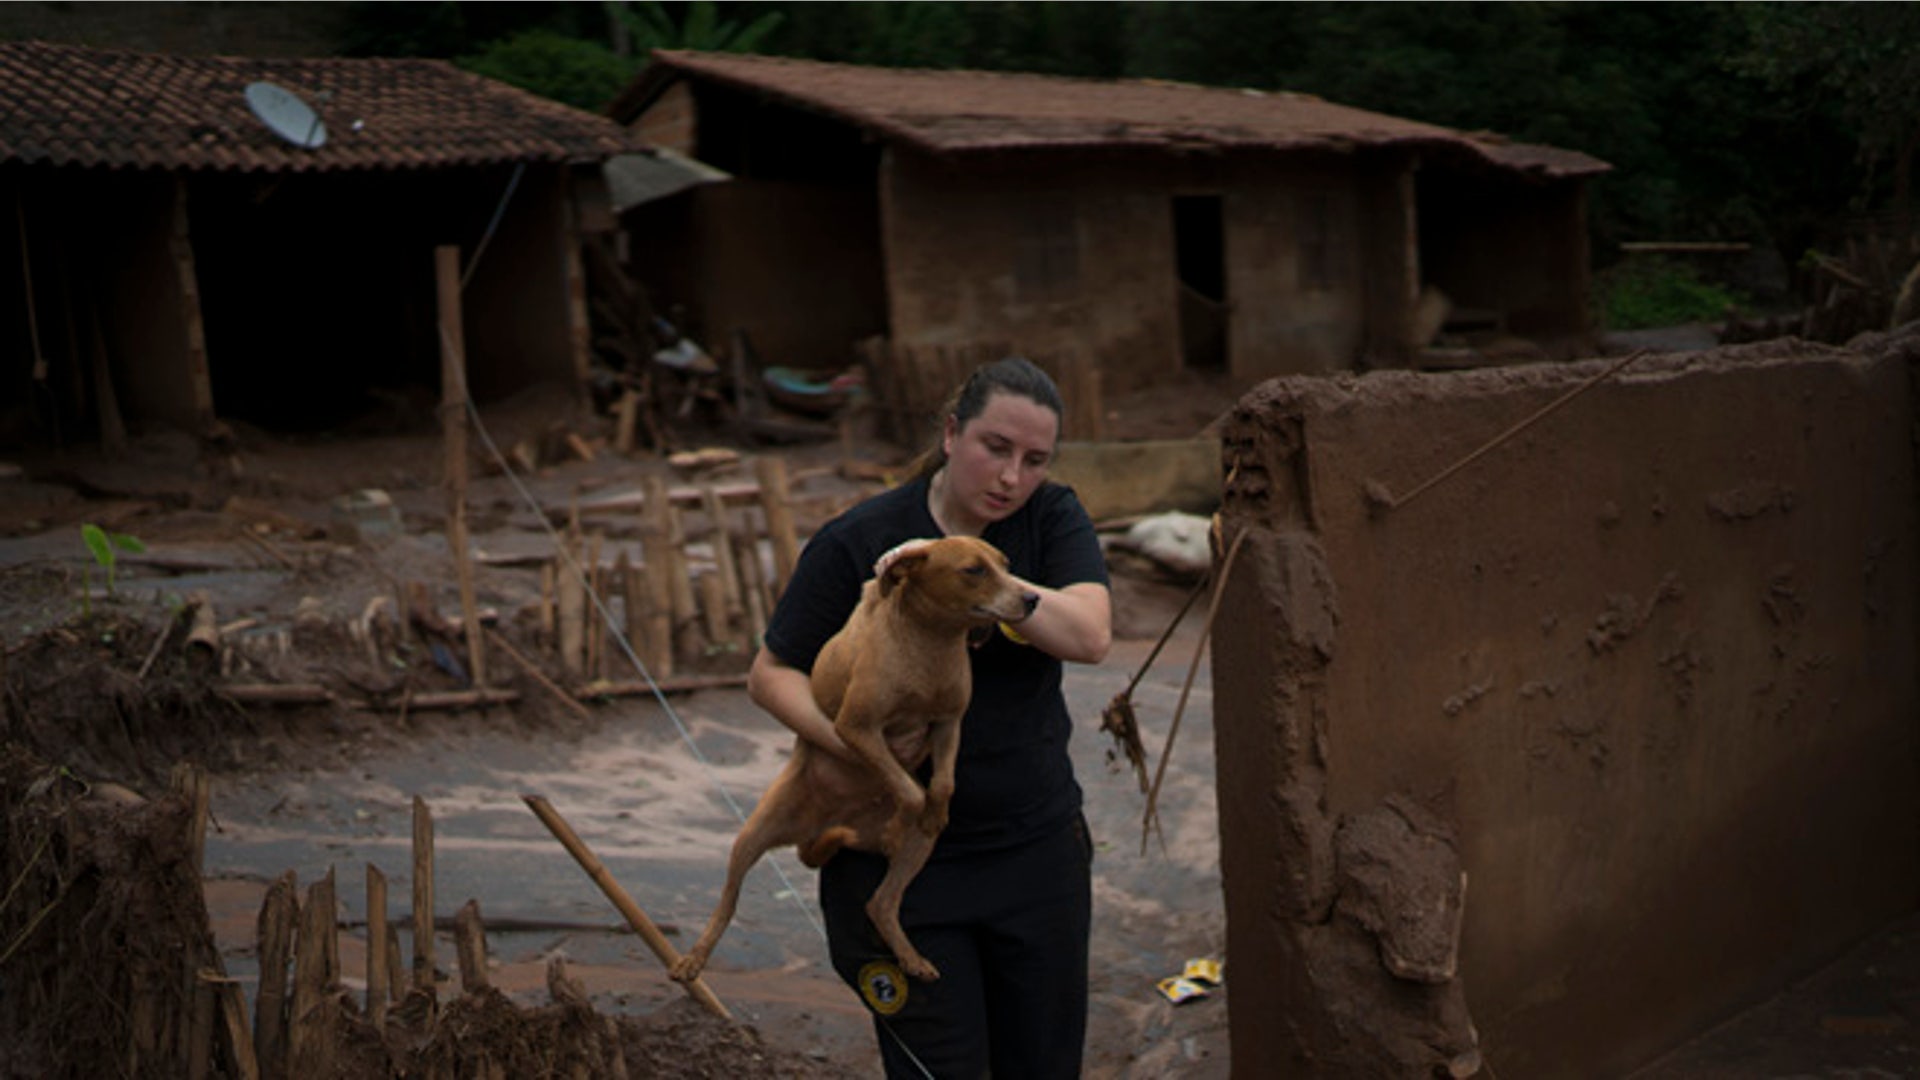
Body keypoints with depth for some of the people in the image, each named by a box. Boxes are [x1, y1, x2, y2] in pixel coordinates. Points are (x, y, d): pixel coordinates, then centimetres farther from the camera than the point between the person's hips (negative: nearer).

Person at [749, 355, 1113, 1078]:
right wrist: (848, 738, -23)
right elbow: (771, 674, -5)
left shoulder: (1054, 519, -1)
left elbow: (1090, 635, -17)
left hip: (1038, 850, 3)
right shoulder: (857, 542, -9)